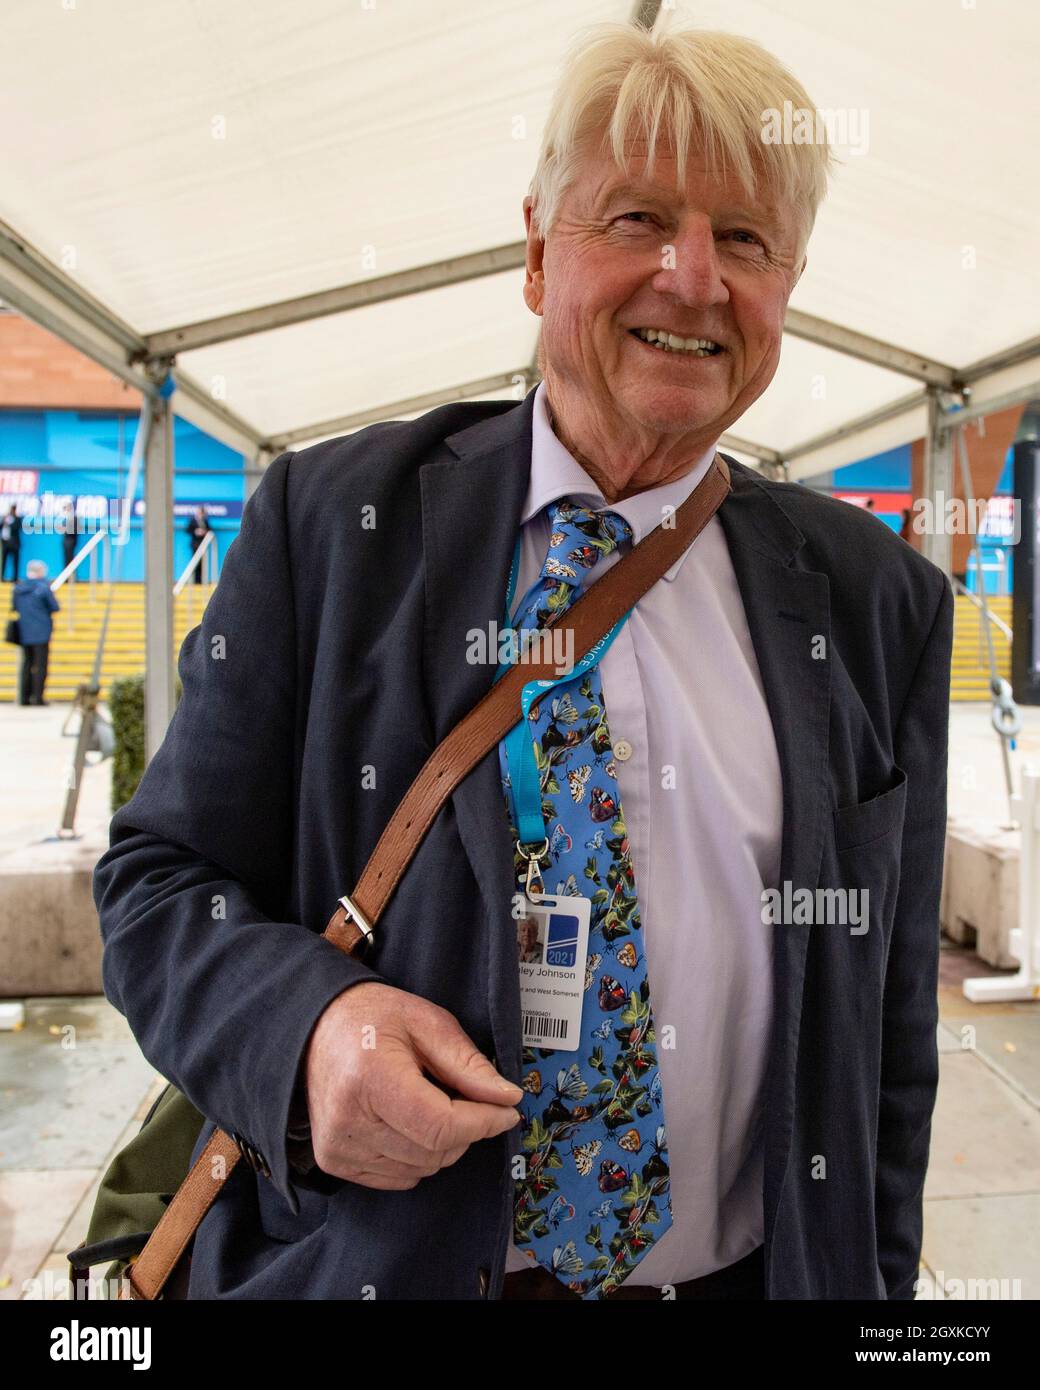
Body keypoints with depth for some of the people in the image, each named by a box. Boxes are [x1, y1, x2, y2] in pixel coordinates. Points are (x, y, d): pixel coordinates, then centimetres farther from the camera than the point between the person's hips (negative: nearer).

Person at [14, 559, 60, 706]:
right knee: (40, 666, -1)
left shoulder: (18, 588, 5)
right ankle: (38, 697, -4)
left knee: (26, 664, 13)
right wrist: (51, 595, 9)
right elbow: (55, 607, -7)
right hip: (41, 633, -5)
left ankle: (25, 697, 12)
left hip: (24, 632, 5)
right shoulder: (44, 587, -12)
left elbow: (15, 607, 14)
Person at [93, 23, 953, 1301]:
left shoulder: (881, 599, -3)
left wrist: (876, 1280, 5)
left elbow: (890, 1036, 2)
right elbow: (159, 877, -5)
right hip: (368, 1266, -1)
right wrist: (305, 1023, -24)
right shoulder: (330, 520, -9)